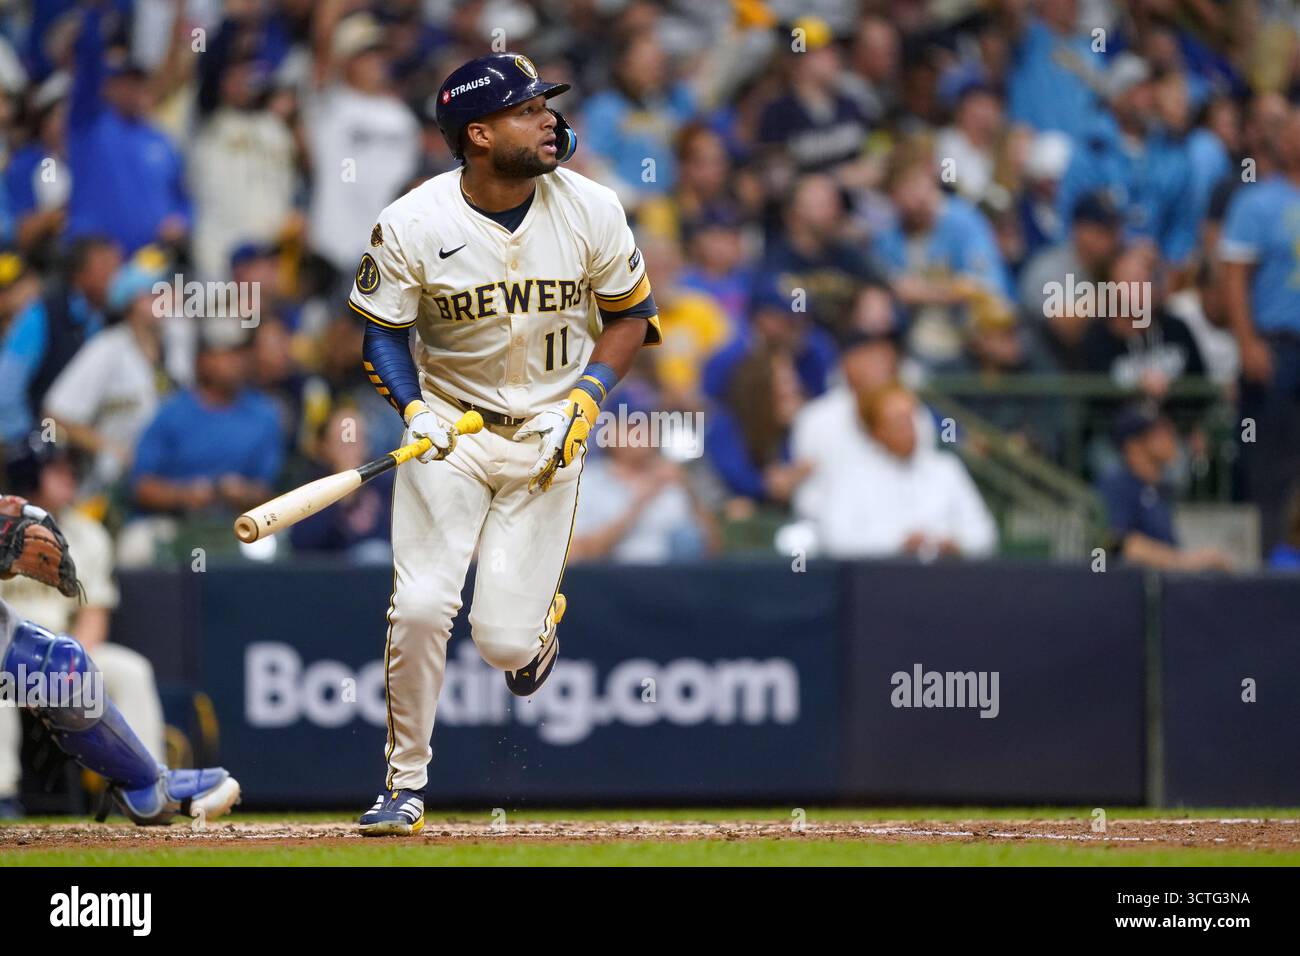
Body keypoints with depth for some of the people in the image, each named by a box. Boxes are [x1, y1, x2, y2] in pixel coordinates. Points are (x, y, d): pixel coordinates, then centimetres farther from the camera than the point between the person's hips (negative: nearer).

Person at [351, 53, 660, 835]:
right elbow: (383, 328, 0)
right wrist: (414, 409, -17)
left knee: (504, 642, -5)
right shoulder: (412, 226, -14)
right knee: (420, 608, -14)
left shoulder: (591, 209, -10)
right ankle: (407, 784, 4)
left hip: (549, 434, 0)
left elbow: (632, 314, 3)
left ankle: (540, 622, 35)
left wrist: (585, 400, -11)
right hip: (451, 426, 0)